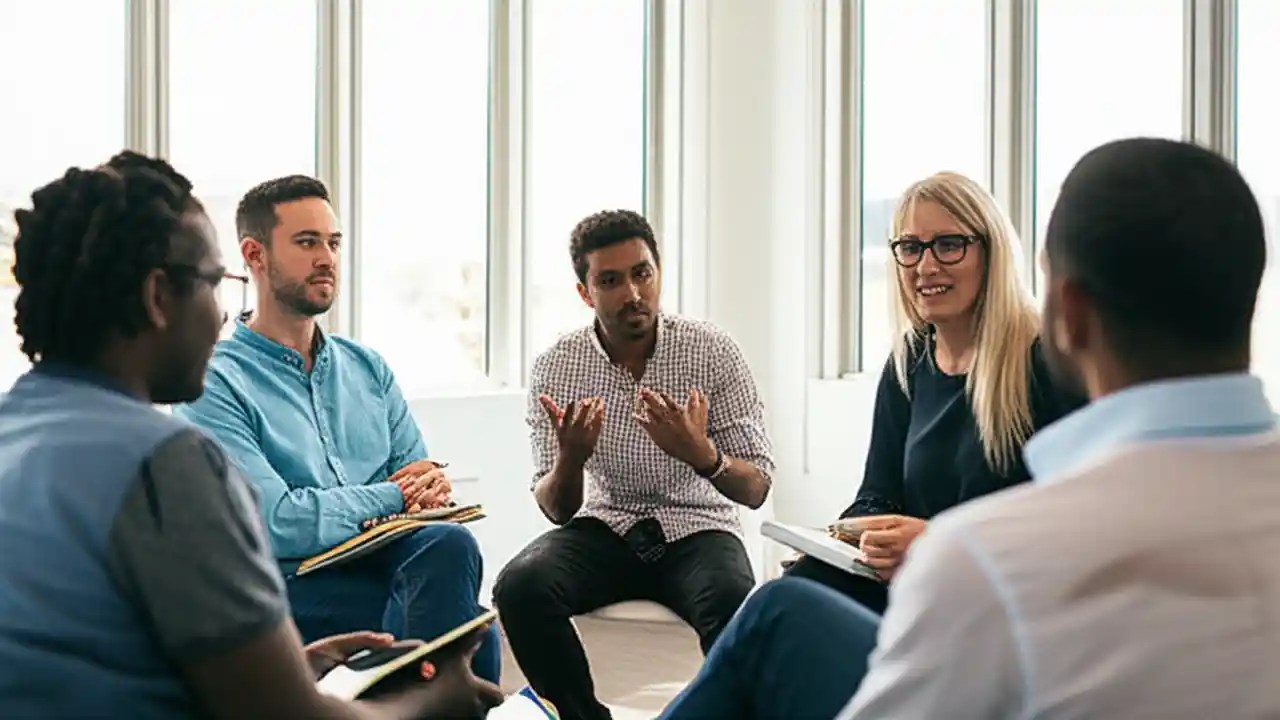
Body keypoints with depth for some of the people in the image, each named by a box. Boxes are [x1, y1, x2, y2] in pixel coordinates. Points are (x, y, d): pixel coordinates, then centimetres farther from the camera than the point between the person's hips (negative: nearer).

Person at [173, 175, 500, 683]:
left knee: (449, 543, -31)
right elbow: (279, 524, -13)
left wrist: (432, 481, -8)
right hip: (296, 588, -6)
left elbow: (416, 474, 17)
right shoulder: (216, 383, -2)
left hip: (391, 559, 6)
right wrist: (394, 495, -3)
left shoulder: (367, 368, 20)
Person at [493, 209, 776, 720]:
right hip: (606, 528, 2)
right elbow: (555, 509, -2)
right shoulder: (556, 367, -5)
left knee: (734, 602, -34)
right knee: (519, 586, -27)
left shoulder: (713, 351, -9)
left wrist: (701, 454, -30)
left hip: (697, 529, -2)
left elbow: (756, 490, -8)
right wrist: (570, 459, -26)